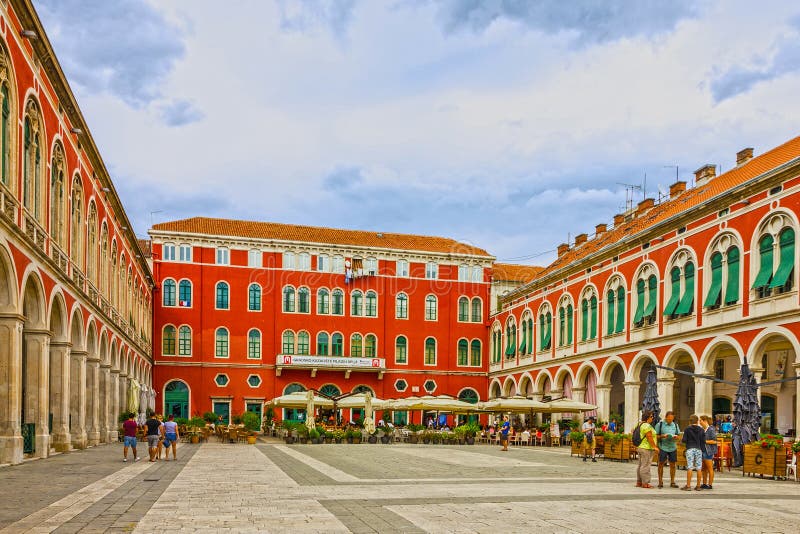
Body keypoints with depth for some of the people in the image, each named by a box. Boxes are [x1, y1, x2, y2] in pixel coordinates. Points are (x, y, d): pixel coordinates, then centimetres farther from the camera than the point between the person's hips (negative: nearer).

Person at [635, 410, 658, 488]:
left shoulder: (640, 424, 13)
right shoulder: (647, 426, -16)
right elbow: (649, 437, -21)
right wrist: (654, 447, -17)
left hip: (641, 448, 10)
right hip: (647, 448, -10)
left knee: (641, 466, 13)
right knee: (645, 466, -7)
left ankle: (639, 482, 15)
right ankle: (645, 483, -5)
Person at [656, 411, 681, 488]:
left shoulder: (675, 425, 10)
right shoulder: (660, 424, -2)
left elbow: (678, 434, 16)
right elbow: (656, 435, -2)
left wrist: (675, 436, -7)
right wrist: (663, 436, -19)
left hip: (673, 447, 3)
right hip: (663, 447, -3)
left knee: (673, 464, 5)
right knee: (661, 464, 0)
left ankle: (672, 482, 14)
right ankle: (660, 482, 9)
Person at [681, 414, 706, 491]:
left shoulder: (687, 429, -2)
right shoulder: (701, 429, 6)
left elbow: (684, 440, -5)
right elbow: (703, 441, 5)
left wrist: (681, 439, 17)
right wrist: (703, 450, 12)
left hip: (690, 449, -3)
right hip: (698, 449, 3)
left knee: (689, 467, -4)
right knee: (699, 468, 5)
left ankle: (688, 486, -6)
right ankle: (698, 486, 7)